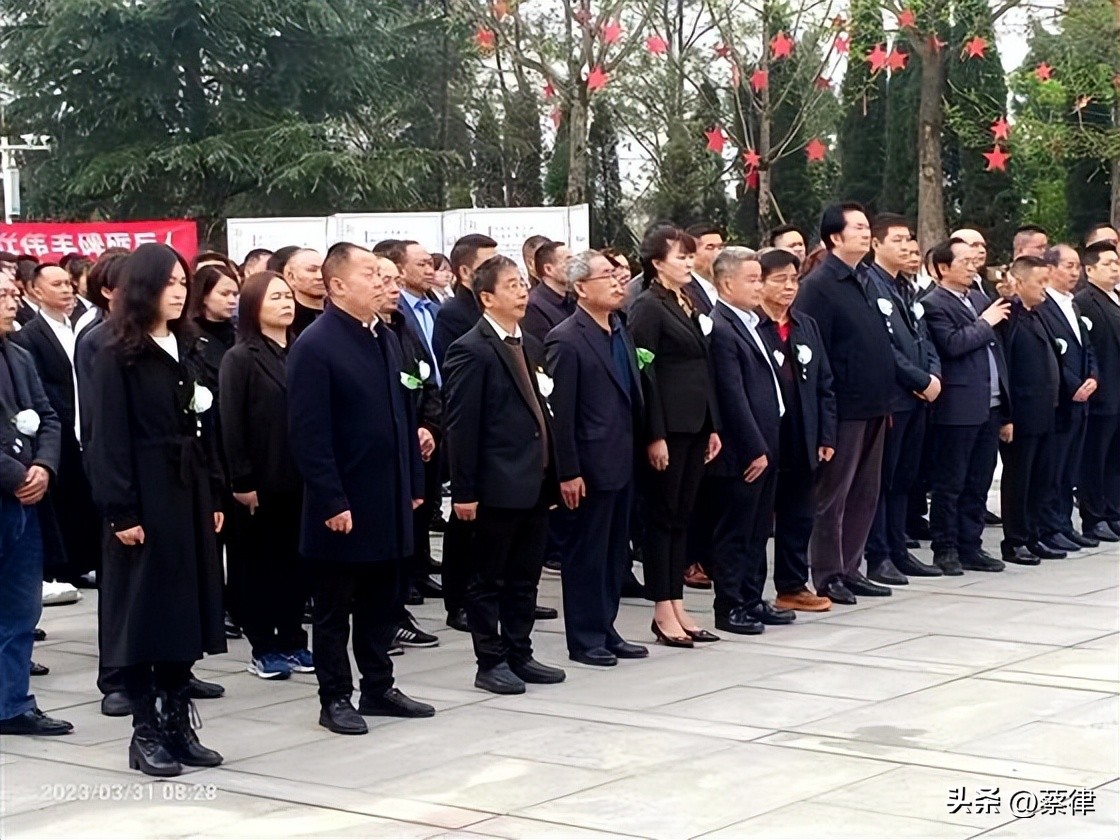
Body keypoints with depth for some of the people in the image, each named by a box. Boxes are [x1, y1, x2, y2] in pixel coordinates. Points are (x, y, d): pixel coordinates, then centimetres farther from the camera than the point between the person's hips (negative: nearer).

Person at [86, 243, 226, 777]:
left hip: (190, 493, 7)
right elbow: (109, 439, -12)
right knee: (146, 610, -1)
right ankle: (146, 731, 6)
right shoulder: (117, 358, -8)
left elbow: (201, 428, 13)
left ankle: (177, 723, 16)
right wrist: (121, 511, -17)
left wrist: (213, 496, 9)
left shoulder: (185, 351, 12)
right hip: (145, 497, -7)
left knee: (187, 608, 8)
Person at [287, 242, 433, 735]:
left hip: (389, 500, 7)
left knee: (381, 602, 15)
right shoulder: (314, 347, -14)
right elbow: (308, 434, -17)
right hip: (344, 506, -7)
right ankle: (334, 699, 13)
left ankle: (378, 687, 25)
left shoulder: (386, 339, 10)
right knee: (335, 607, 5)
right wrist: (332, 502, -18)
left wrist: (413, 483, 12)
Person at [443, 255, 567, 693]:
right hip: (497, 486, -8)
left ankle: (519, 655, 23)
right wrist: (464, 490, -16)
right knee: (489, 579, 4)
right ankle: (491, 663, 11)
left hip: (535, 482, 8)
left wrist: (552, 473, 11)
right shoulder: (471, 351, -11)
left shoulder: (531, 346, 13)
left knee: (525, 577, 14)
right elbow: (461, 425, -14)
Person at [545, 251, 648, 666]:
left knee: (615, 552, 13)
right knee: (588, 553, 2)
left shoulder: (621, 331, 11)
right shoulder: (567, 340, -13)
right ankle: (584, 639, 11)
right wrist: (568, 473, -17)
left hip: (623, 461, 8)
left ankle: (606, 631, 23)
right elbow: (560, 412, -15)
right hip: (592, 465, -8)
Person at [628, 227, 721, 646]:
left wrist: (713, 427, 13)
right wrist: (655, 435, -18)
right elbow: (643, 373, -14)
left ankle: (676, 606, 16)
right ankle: (663, 612, 6)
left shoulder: (691, 306, 15)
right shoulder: (648, 307, -9)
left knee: (682, 516, 11)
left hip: (695, 425, 8)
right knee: (663, 516, 0)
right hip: (668, 427, -8)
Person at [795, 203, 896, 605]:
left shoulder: (868, 282, 14)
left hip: (873, 406, 8)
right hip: (843, 406, -8)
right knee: (833, 494, 1)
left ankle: (849, 569, 21)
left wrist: (886, 399, 14)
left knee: (865, 493, 12)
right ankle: (827, 575, 9)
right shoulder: (818, 285, -11)